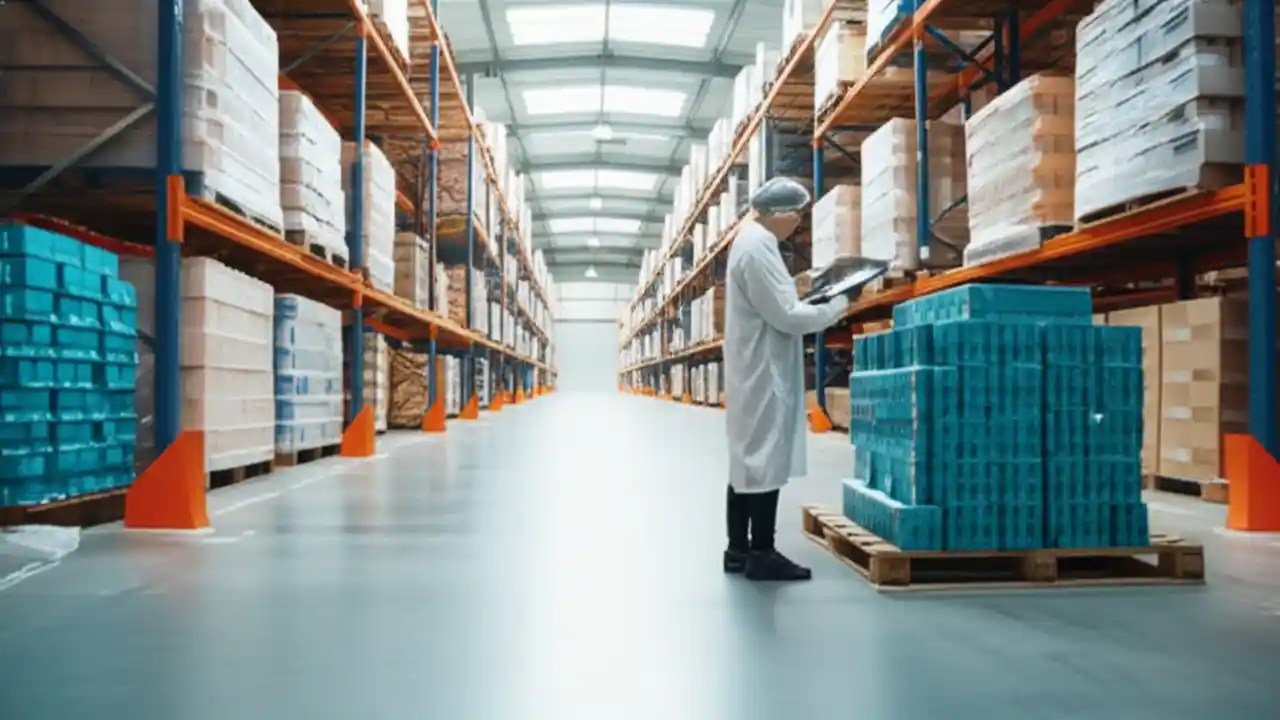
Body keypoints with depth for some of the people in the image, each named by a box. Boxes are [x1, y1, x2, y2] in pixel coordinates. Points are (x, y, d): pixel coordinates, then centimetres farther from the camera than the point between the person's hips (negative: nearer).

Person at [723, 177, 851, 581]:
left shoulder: (750, 241, 16)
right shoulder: (759, 246, -17)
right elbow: (786, 316, -19)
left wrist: (818, 306, 10)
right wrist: (836, 308, -7)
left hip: (754, 372, 10)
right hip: (764, 374, -10)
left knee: (748, 462, 12)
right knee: (765, 463, -5)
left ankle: (740, 550, 19)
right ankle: (761, 555, 2)